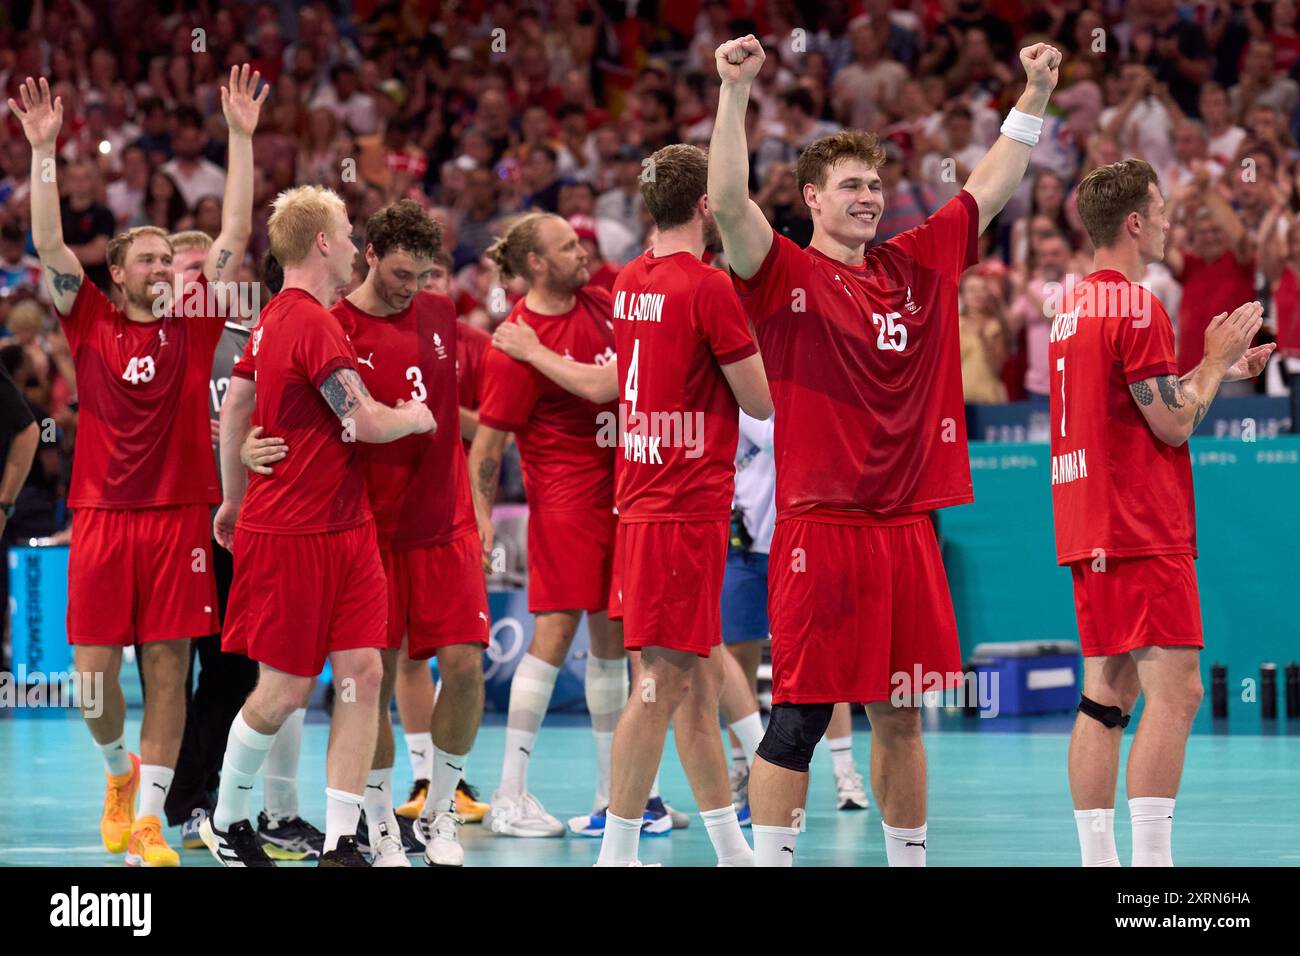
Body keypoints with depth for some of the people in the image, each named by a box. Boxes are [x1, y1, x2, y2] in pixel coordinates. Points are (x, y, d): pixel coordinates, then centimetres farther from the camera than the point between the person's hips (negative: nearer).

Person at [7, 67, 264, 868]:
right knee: (94, 674, -2)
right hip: (102, 517, 0)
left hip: (179, 516, 1)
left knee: (169, 669, -1)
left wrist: (242, 138, -1)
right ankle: (120, 769, 27)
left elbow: (235, 236, 4)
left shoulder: (192, 325, 7)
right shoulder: (90, 322, 6)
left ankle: (148, 817, 6)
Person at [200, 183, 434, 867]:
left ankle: (339, 843, -1)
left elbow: (233, 410, 22)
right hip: (293, 533, -9)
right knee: (286, 689, 1)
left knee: (363, 674, 0)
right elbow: (366, 422, -21)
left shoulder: (274, 318, 13)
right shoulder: (314, 323, -17)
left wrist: (234, 500, 30)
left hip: (344, 529, 9)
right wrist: (416, 418, 0)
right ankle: (225, 820, 22)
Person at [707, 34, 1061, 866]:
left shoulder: (916, 266, 13)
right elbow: (728, 202, -18)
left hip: (906, 527, 6)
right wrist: (736, 92, -27)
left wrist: (1035, 95, 19)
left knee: (901, 716, 12)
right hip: (819, 530, -5)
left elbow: (991, 189, 22)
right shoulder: (787, 275, -3)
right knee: (797, 718, -6)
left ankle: (910, 857, 19)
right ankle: (770, 860, -3)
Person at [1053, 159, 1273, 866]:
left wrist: (1217, 370, 24)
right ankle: (1152, 860, -17)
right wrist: (1215, 361, 1)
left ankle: (1098, 860, 7)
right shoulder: (1135, 307, -13)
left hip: (1091, 535, 10)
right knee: (1174, 691, -11)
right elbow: (1173, 424, -14)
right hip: (1142, 530, -10)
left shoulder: (1072, 307, 16)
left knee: (1106, 695, 8)